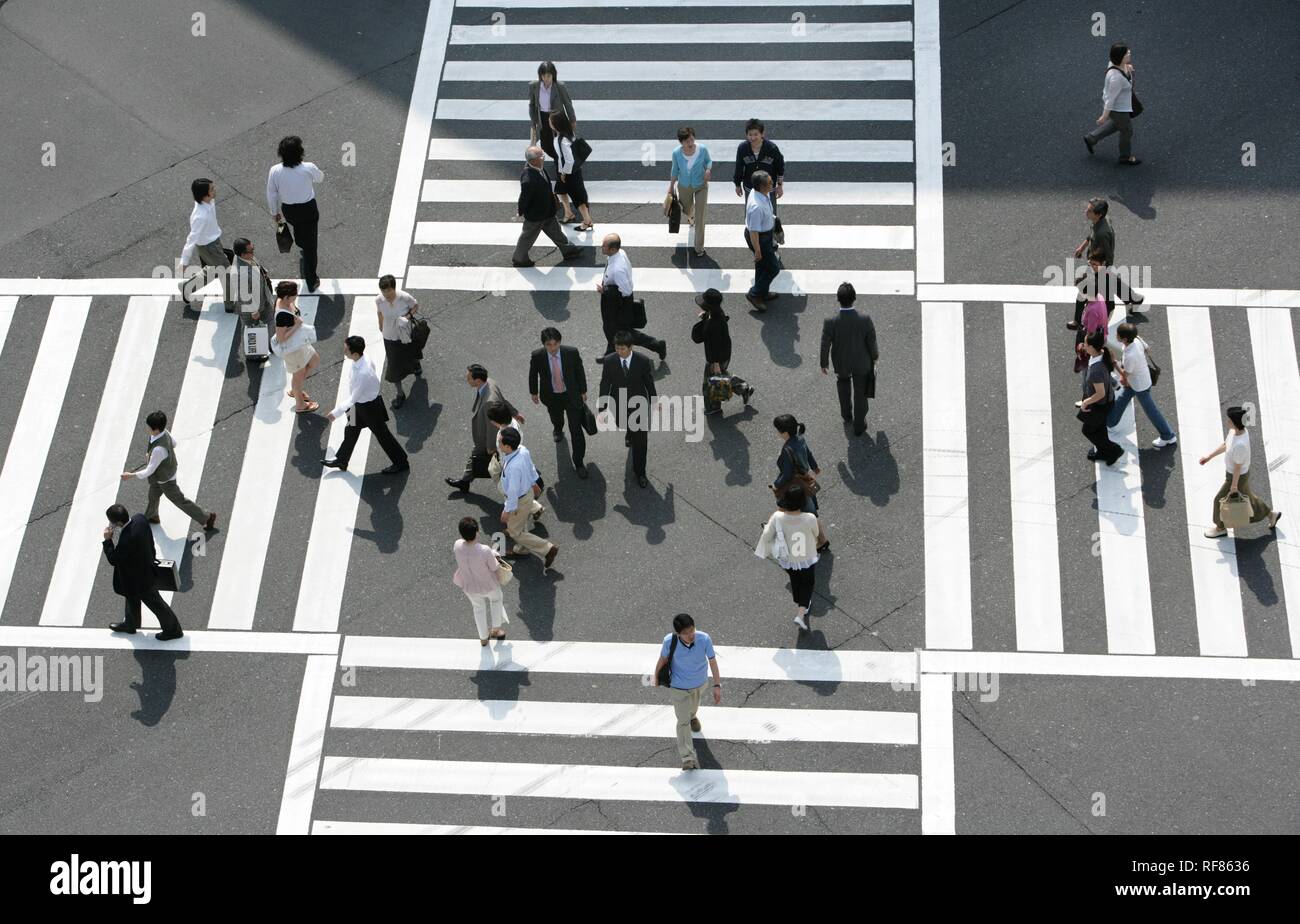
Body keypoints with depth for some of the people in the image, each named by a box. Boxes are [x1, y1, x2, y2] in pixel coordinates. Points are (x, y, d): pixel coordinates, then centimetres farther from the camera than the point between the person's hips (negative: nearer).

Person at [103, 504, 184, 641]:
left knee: (154, 603, 14)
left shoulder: (127, 540, -42)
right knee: (131, 597, 29)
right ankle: (130, 624, 52)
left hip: (141, 578, -9)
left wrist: (108, 540, -20)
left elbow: (113, 559, -28)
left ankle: (173, 630, 33)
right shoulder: (139, 519, -16)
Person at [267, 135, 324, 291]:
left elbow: (271, 194, -7)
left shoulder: (275, 171, -21)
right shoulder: (308, 168, -24)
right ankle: (311, 281, 20)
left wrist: (275, 212, 11)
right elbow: (320, 177, 0)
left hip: (288, 211, 3)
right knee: (310, 244, 11)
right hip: (308, 209, -3)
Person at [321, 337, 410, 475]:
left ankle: (401, 462, 31)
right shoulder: (364, 359, -15)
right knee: (351, 431, 23)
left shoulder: (363, 373, -40)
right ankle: (341, 461, 43)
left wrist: (336, 413, -25)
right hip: (359, 403, 9)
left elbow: (353, 398, -33)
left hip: (369, 407, -9)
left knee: (381, 433, 11)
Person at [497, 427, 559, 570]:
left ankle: (548, 550, 17)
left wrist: (507, 510, -17)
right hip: (528, 491, 8)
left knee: (516, 532, 14)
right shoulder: (522, 450, -17)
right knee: (521, 522, 30)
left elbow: (513, 491, -30)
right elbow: (531, 468, 3)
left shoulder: (513, 467, -41)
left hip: (520, 500, -8)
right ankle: (521, 550, 54)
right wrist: (534, 483, 21)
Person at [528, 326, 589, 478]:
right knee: (556, 418, 31)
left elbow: (579, 372, -8)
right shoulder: (537, 356, -25)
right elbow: (533, 374, -5)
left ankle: (579, 463, 14)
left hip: (571, 395, -2)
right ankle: (558, 429, 69)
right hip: (551, 396, 2)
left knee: (576, 430, -2)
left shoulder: (571, 352, -26)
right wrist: (534, 392, 8)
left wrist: (583, 392, 2)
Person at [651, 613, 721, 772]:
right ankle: (688, 757, 0)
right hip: (679, 686, -3)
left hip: (700, 683, 3)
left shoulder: (704, 639, -32)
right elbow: (663, 658, -12)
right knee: (683, 721, -5)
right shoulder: (669, 641, -33)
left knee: (694, 705, 35)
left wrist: (717, 685, -17)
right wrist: (656, 676, 6)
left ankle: (693, 716, 70)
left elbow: (712, 661, -18)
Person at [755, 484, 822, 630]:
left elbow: (767, 536, -13)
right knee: (807, 585, 25)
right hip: (807, 561, -2)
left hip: (788, 561, 2)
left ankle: (799, 606, 53)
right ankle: (801, 614, 14)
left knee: (795, 582, 32)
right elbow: (816, 534, -11)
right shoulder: (810, 519, -33)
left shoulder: (778, 518, -29)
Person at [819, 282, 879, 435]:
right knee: (860, 393, 22)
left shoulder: (830, 322, -32)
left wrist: (824, 364, 1)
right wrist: (875, 355, 7)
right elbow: (871, 342, -16)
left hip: (841, 362, 1)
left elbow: (825, 346, -18)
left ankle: (847, 414, 52)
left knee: (843, 382, 35)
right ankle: (858, 426, 39)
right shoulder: (865, 320, -31)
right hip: (862, 362, -1)